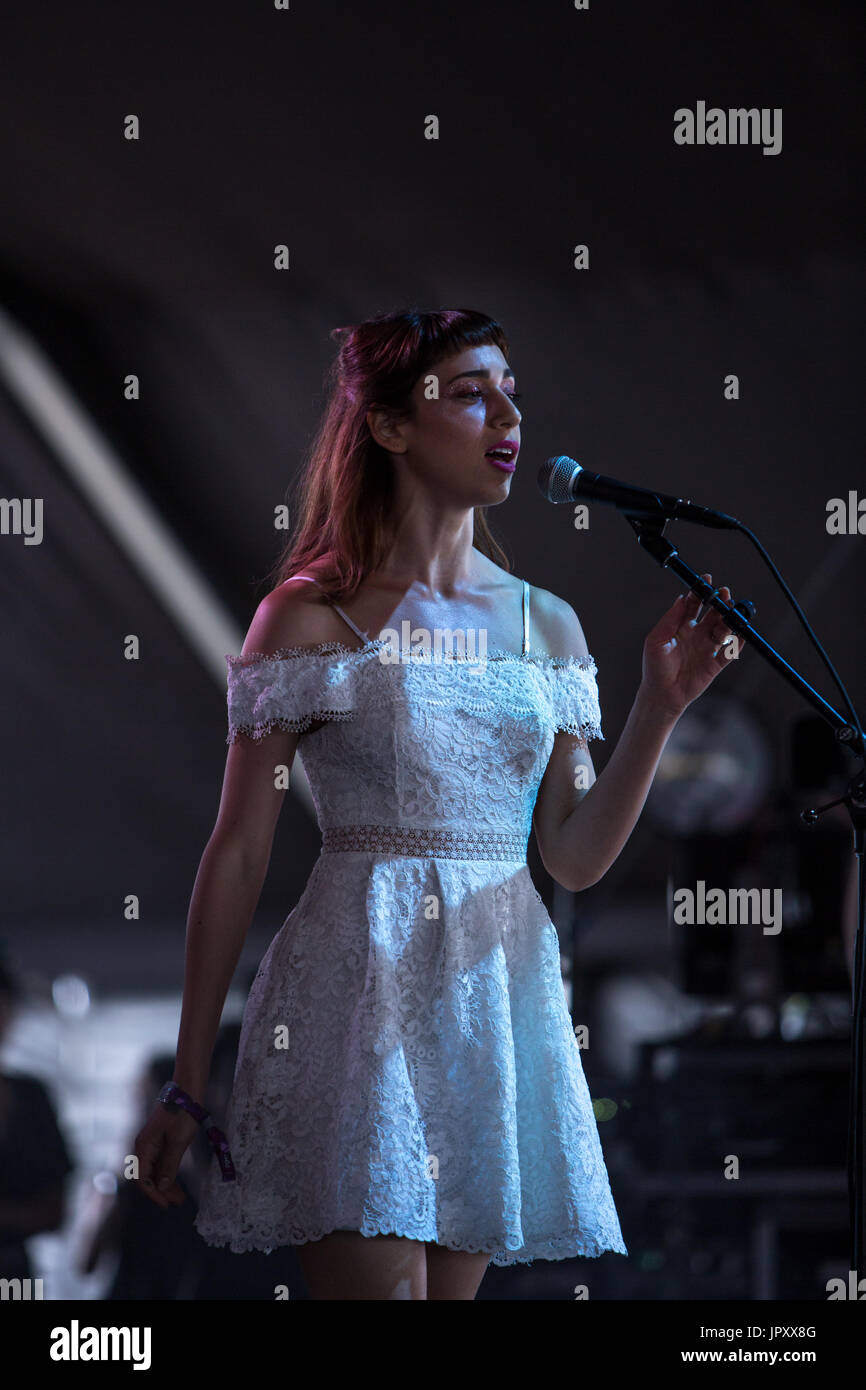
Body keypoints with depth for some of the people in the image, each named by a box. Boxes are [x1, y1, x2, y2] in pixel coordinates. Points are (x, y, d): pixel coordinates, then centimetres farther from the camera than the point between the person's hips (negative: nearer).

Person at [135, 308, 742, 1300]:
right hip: (358, 989, -5)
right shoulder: (310, 616, -2)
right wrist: (184, 1086, -3)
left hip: (500, 990, 5)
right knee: (375, 1281, -12)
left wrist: (662, 704, -4)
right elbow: (237, 854, -2)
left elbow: (576, 857, 9)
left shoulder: (546, 624, 11)